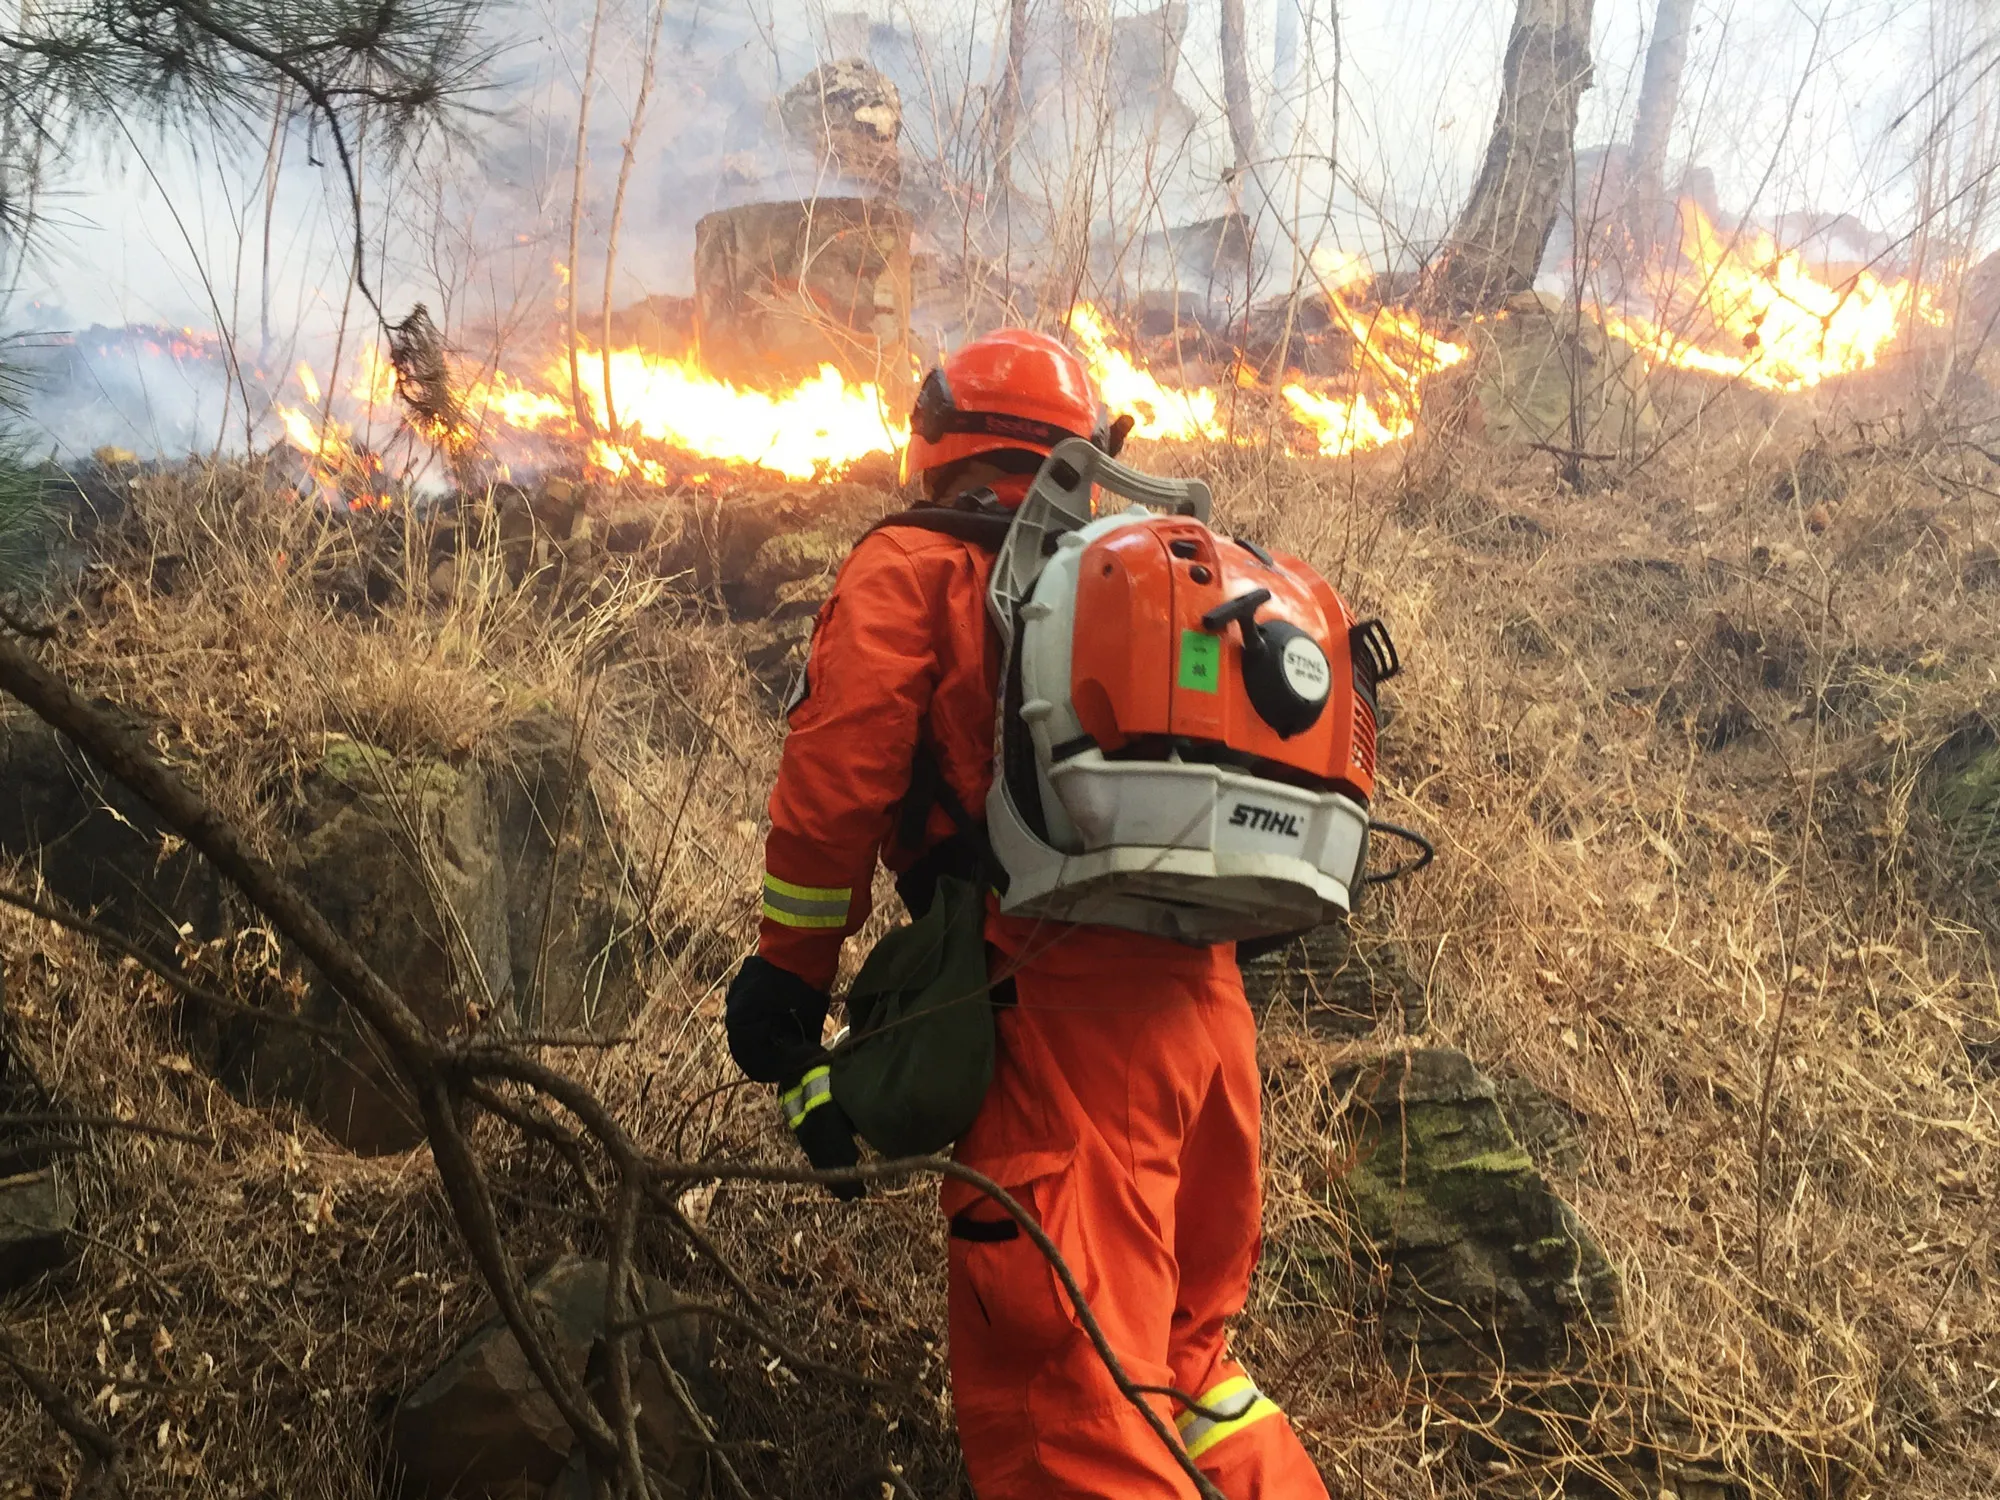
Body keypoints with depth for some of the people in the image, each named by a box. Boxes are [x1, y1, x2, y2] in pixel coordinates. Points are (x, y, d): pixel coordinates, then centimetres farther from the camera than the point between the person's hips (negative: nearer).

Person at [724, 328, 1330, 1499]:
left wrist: (789, 978, 1)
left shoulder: (918, 568, 7)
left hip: (1063, 1009, -7)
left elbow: (838, 773, -6)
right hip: (1209, 996, 7)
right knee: (1186, 1350, 24)